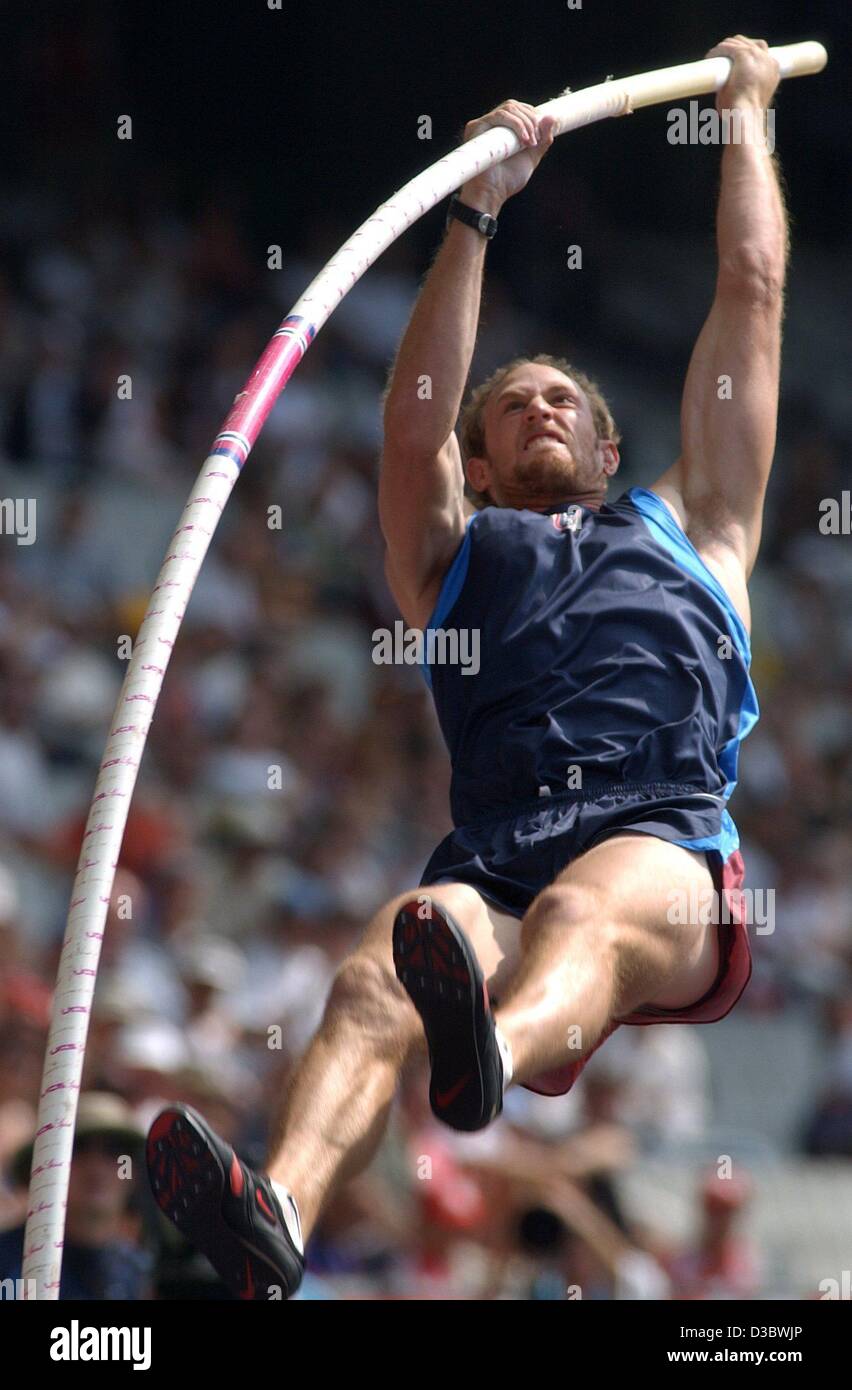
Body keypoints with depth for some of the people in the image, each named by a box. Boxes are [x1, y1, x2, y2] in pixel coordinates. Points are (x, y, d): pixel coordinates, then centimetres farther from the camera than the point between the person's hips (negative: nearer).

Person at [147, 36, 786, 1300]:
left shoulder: (685, 529, 36)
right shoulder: (456, 555, 37)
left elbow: (753, 291, 39)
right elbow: (414, 420, 20)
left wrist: (745, 112, 47)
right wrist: (475, 210, 20)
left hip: (668, 855, -1)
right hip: (489, 860, 1)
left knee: (584, 914, -40)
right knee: (379, 981, -34)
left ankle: (493, 1054, -76)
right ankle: (278, 1214, -62)